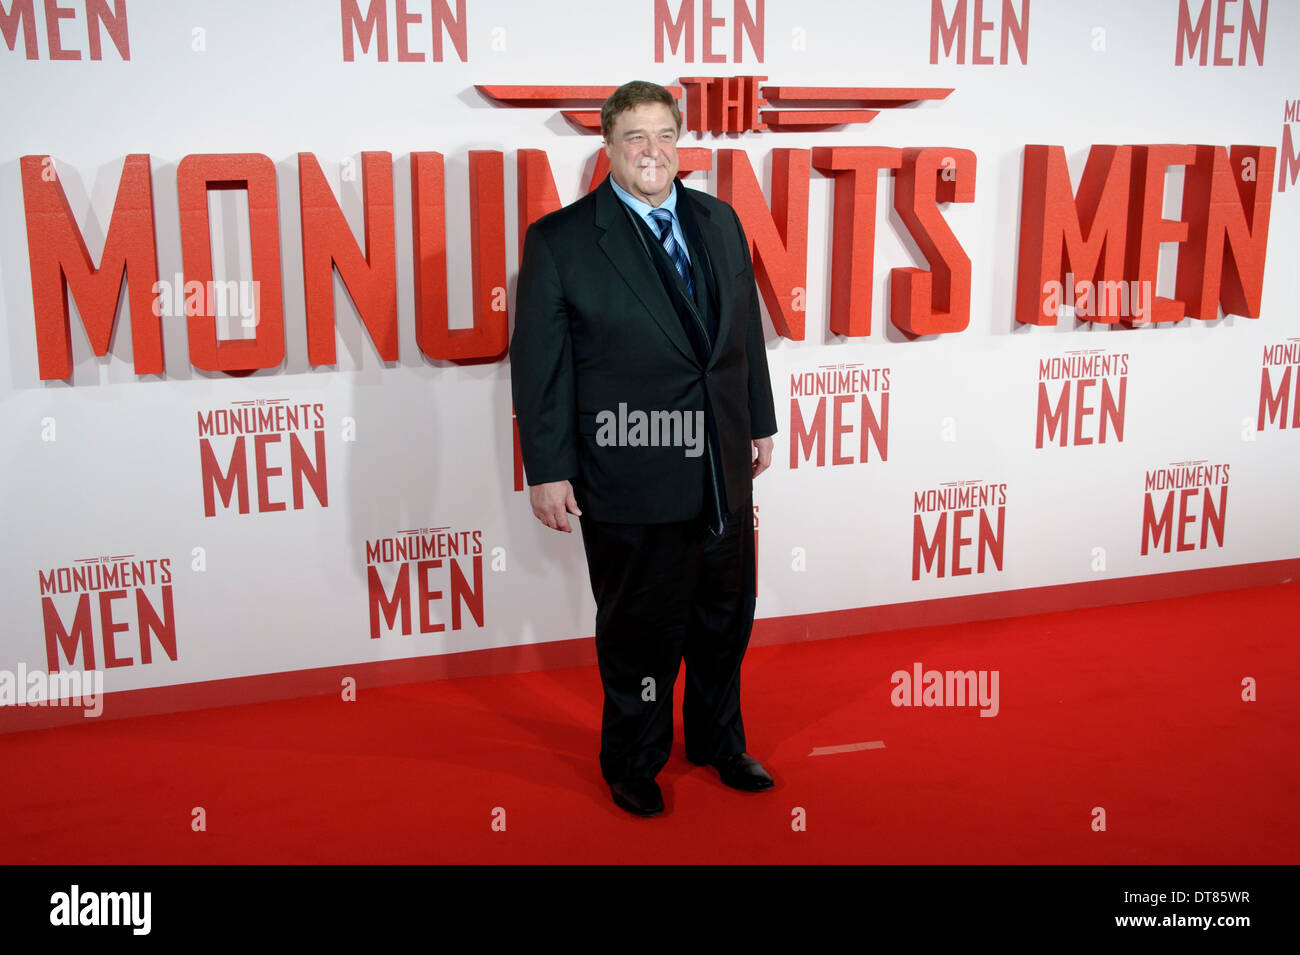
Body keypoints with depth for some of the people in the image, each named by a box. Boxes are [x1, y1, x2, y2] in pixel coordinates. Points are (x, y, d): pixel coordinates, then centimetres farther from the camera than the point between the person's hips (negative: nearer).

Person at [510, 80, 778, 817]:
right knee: (640, 632, 10)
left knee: (726, 620, 19)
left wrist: (760, 423, 14)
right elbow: (538, 364, -9)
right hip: (632, 481, -5)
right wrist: (547, 469, -12)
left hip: (722, 473, 5)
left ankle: (718, 742, 42)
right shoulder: (560, 239, -9)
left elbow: (746, 331, 13)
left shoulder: (720, 222, 7)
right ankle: (634, 763, 34)